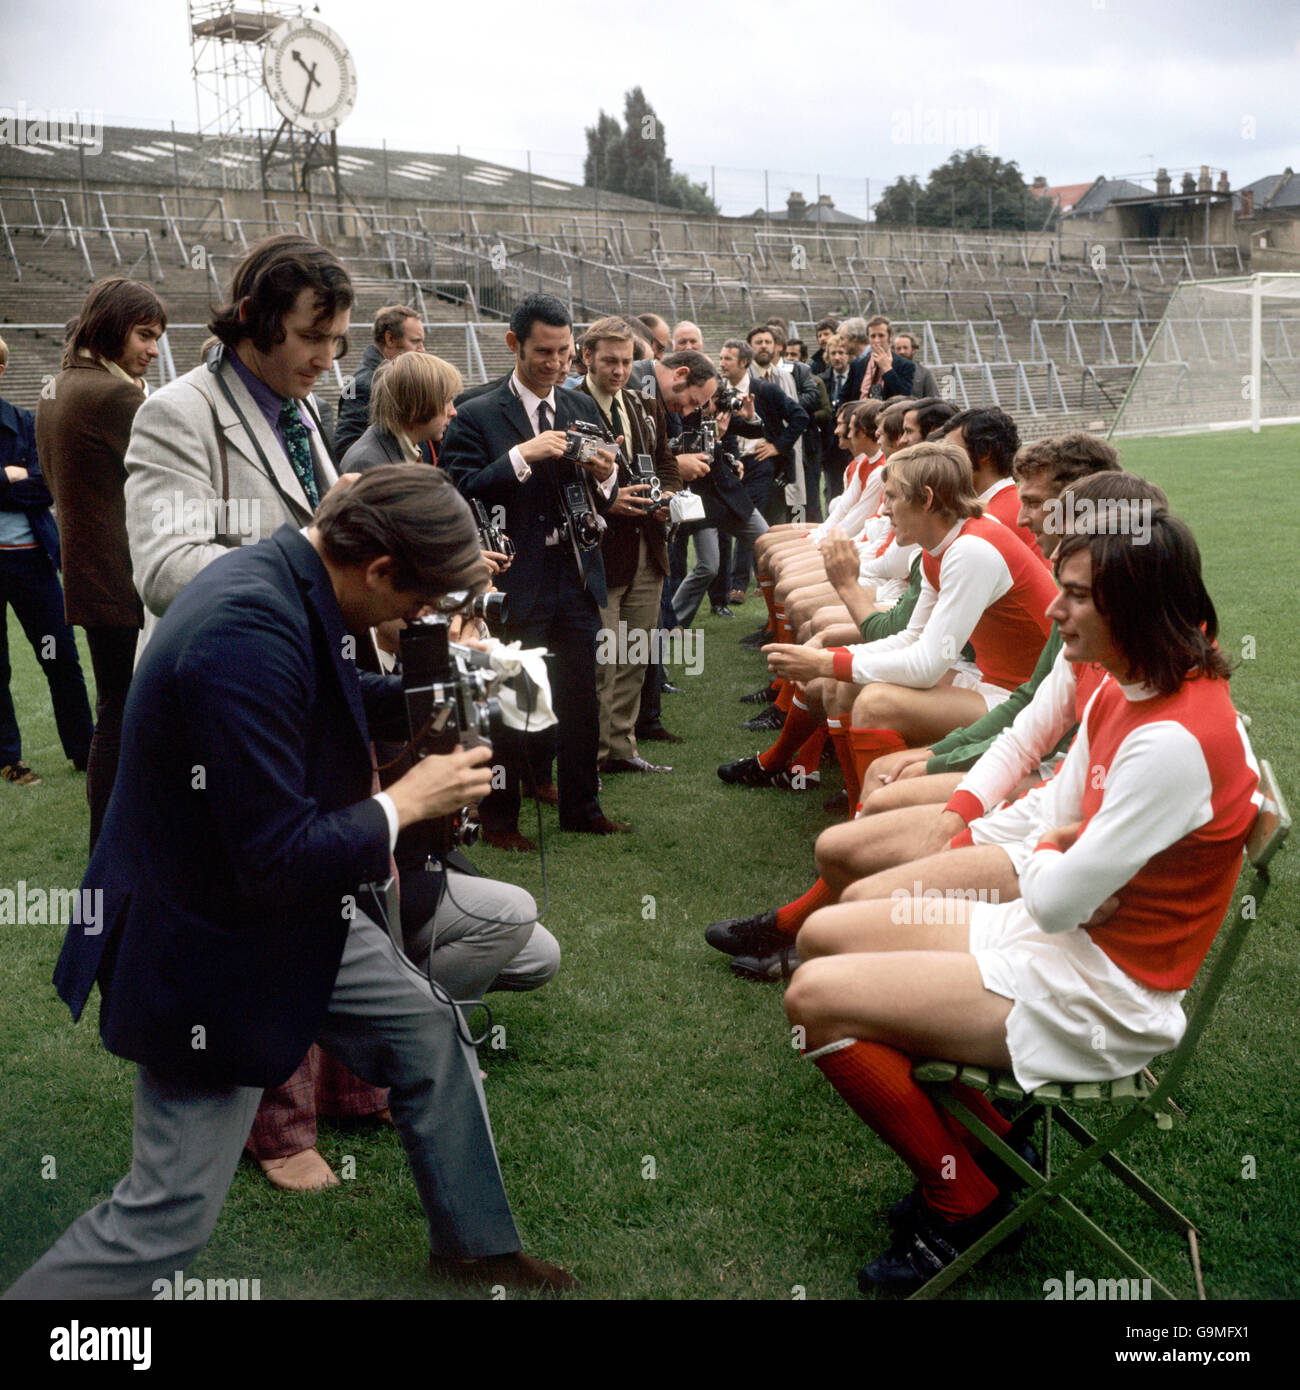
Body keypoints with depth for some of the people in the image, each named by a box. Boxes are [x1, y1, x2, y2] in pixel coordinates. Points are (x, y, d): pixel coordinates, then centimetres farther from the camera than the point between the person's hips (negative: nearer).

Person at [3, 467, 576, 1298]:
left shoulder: (287, 578, -5)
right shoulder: (249, 631, -34)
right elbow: (277, 860, -31)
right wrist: (407, 801, -18)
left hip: (290, 915, 10)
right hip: (210, 948, -10)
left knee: (430, 1032, 18)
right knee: (169, 1219, 1)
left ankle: (476, 1249, 36)